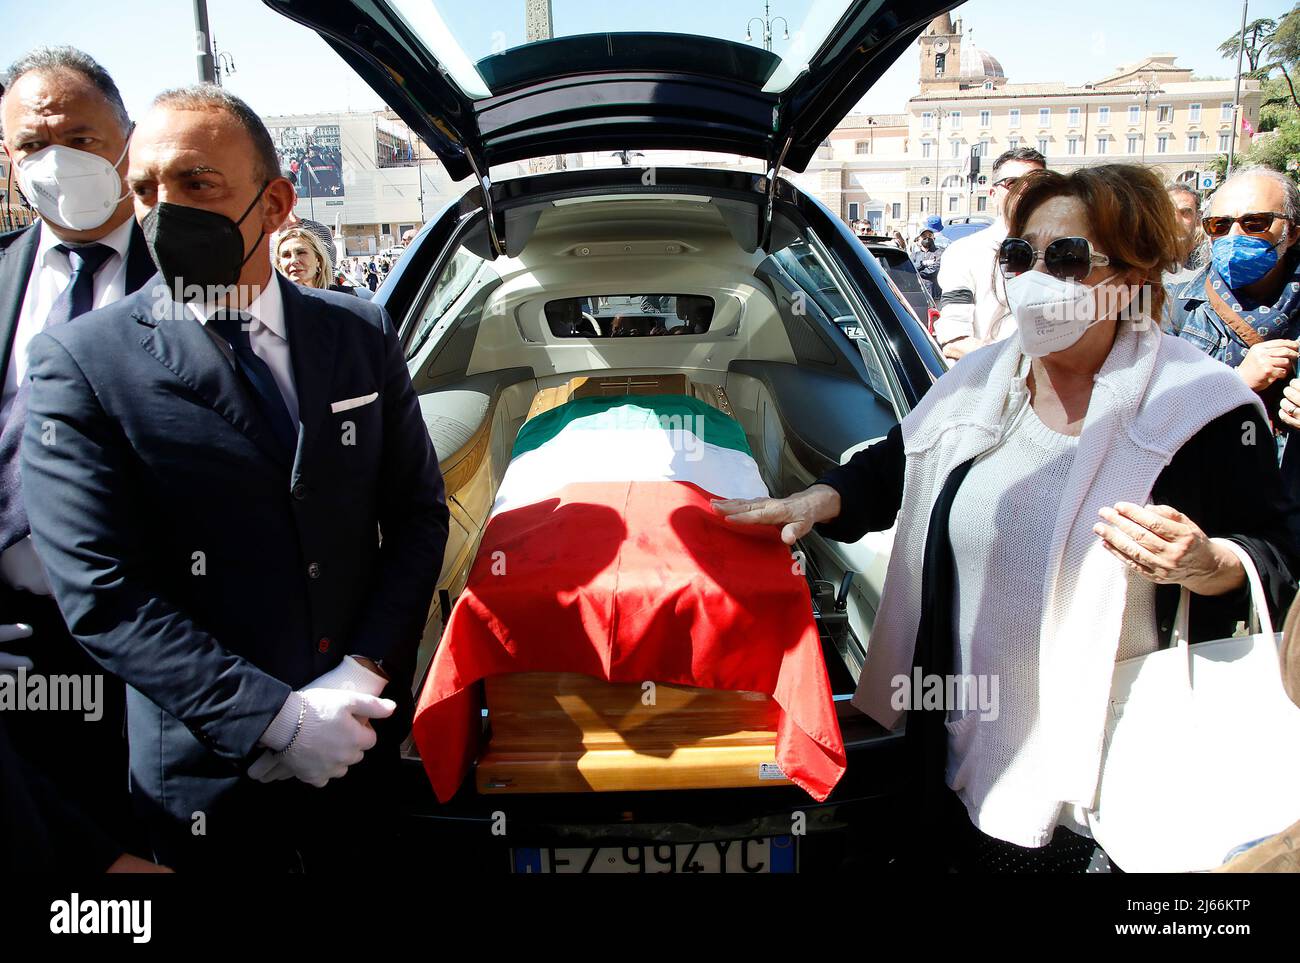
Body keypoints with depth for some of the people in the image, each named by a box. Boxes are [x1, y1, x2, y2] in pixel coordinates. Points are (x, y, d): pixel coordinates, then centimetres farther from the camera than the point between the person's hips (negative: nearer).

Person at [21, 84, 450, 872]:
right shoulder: (80, 363, -9)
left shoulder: (362, 333, 0)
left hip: (364, 740, 3)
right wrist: (276, 720, -17)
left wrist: (364, 676, -10)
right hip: (208, 774, -3)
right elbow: (102, 594, -13)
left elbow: (418, 510, 2)